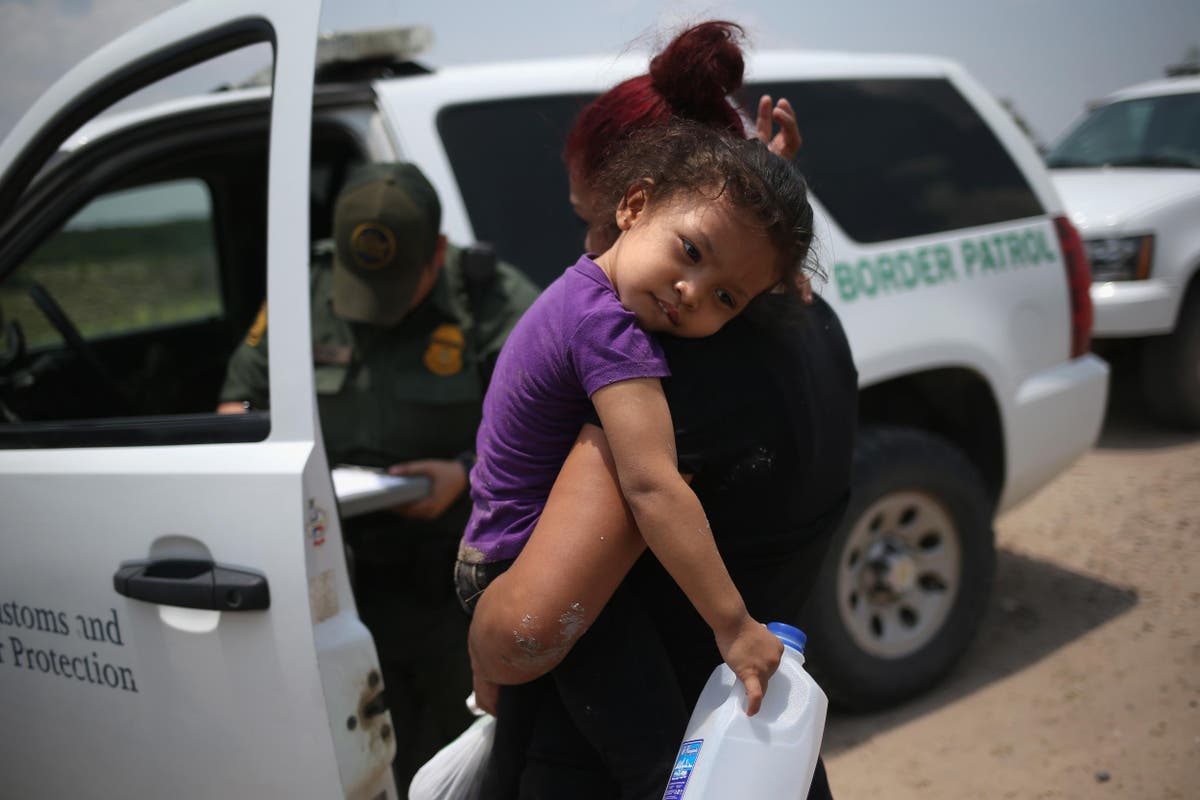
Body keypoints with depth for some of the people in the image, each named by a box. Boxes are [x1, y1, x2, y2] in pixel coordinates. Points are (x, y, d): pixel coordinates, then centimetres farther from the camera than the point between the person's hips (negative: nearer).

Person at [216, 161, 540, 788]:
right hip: (337, 572, 3)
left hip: (449, 586, -2)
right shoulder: (304, 296, 5)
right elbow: (241, 391, 17)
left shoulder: (494, 303, -7)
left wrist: (467, 472, -19)